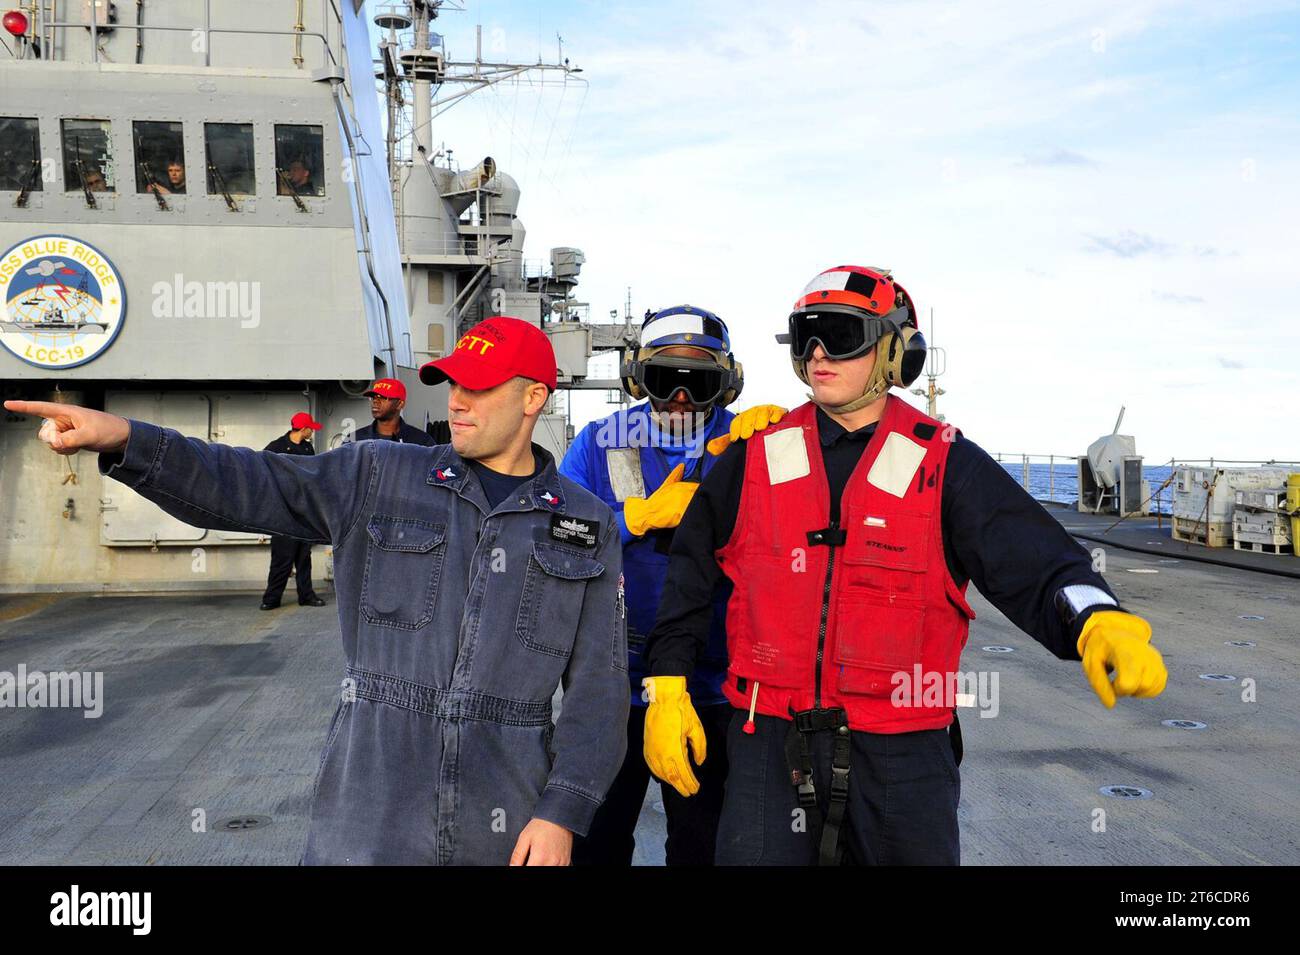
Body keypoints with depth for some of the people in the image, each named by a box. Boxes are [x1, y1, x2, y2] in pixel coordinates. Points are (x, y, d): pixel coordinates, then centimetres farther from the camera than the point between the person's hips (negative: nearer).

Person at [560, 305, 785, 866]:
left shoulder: (743, 446, -4)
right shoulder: (600, 443, -4)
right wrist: (643, 515, -19)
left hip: (710, 687, 0)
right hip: (612, 682, 0)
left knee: (701, 845, 18)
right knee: (597, 842, 17)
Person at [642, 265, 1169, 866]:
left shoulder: (943, 464, -2)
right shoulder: (757, 457, 4)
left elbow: (1034, 564, -13)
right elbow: (689, 576, 10)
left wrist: (1099, 623, -34)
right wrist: (666, 690, 5)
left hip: (902, 752, 0)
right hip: (771, 742, 1)